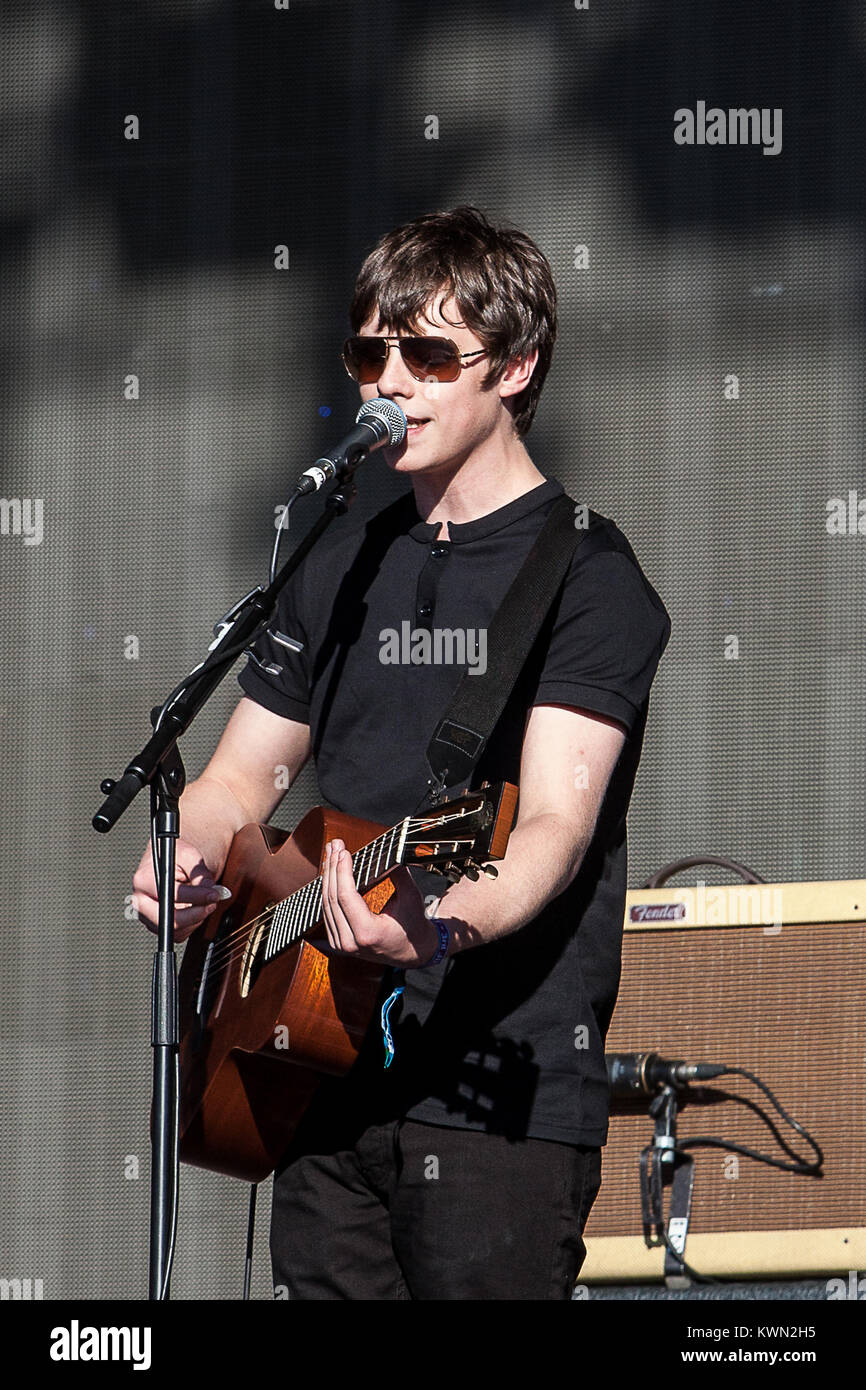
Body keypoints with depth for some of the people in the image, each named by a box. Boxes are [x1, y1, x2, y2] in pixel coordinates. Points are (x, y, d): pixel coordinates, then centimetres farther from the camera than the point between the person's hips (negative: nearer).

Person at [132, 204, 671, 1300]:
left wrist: (440, 927, -37)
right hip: (326, 1089, 6)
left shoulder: (590, 578, -5)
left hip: (502, 1095, -6)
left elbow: (557, 826, -17)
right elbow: (240, 778, 21)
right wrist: (188, 860, -2)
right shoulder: (340, 570, 17)